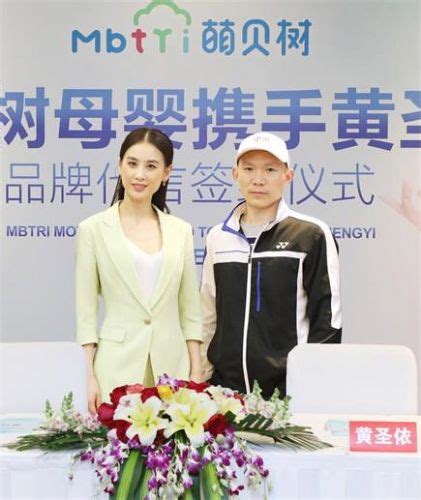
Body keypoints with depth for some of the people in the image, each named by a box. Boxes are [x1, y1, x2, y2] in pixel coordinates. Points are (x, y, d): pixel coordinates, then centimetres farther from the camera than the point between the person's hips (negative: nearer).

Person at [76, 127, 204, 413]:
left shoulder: (181, 231, 7)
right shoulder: (93, 228, 0)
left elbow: (190, 309, 9)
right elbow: (86, 311, -1)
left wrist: (196, 372, 4)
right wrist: (89, 376, -6)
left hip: (172, 365, 3)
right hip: (117, 364, -2)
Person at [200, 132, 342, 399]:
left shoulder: (311, 235, -4)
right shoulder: (219, 237, 8)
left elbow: (327, 318, -2)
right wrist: (202, 378, 11)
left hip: (289, 387, -3)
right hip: (227, 384, 3)